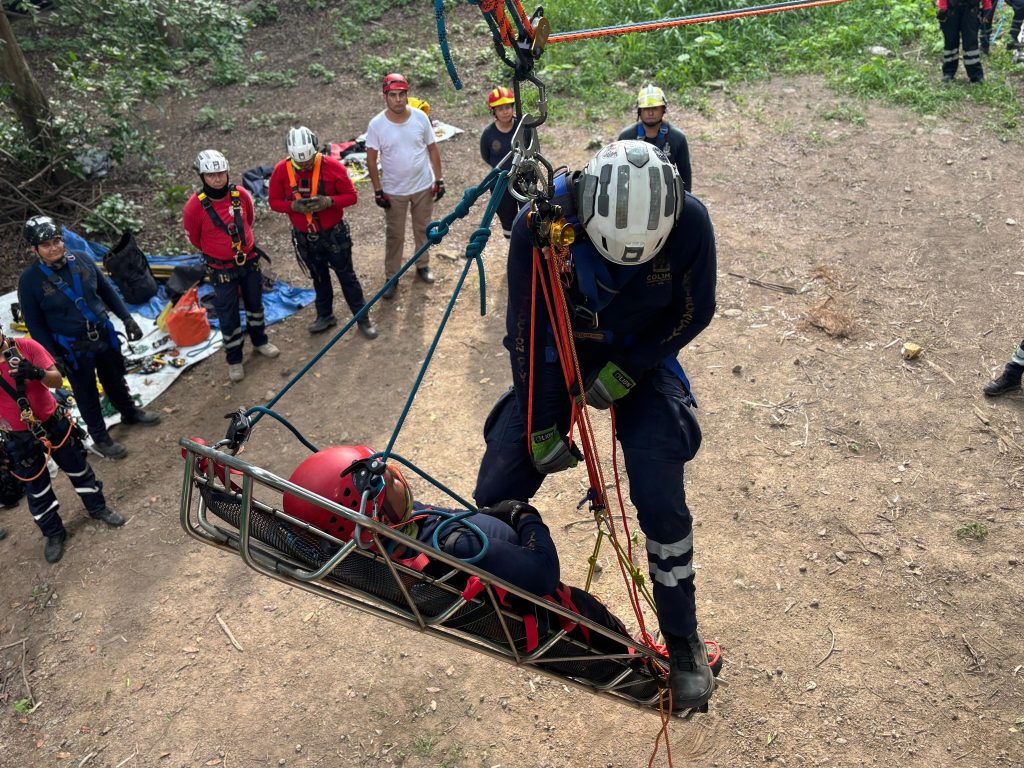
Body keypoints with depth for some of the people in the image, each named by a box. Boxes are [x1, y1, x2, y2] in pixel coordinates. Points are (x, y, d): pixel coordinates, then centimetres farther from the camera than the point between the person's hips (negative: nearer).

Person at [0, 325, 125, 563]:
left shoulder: (25, 346, -13)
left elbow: (57, 380, -15)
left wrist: (38, 373, -35)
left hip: (53, 423, 1)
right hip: (20, 439, 0)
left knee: (77, 468, 17)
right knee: (36, 487, 13)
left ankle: (98, 508, 39)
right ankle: (54, 533, 31)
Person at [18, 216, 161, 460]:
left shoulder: (82, 261, -6)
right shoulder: (29, 280, -16)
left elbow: (107, 291, 7)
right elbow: (35, 324, -10)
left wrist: (127, 318, 3)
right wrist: (53, 357, -14)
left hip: (105, 336, 4)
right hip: (73, 349, -4)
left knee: (115, 380, 24)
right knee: (87, 394, 12)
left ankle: (129, 412, 49)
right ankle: (100, 438, 30)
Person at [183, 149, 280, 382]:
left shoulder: (241, 195, -12)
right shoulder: (195, 205, -21)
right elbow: (194, 238, -4)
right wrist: (219, 250, 9)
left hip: (250, 261, 3)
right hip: (222, 269, -3)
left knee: (255, 304, 21)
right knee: (228, 316, 5)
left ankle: (259, 341, 45)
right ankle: (234, 360, 22)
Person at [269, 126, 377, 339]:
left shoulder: (332, 166, -18)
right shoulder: (281, 170, -12)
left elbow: (351, 196, -11)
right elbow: (274, 201, -3)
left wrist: (328, 201, -29)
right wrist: (293, 205, -23)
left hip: (334, 234, -2)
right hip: (305, 238, 2)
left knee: (347, 276, 9)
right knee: (319, 277, 20)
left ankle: (363, 317, 22)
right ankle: (325, 315, 39)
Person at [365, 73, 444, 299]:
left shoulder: (420, 118, -10)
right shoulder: (377, 125, -15)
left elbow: (432, 149, 0)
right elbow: (371, 159, -7)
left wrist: (439, 180, 0)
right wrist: (378, 191, -8)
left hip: (423, 187, 2)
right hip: (394, 191, -2)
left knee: (423, 229, 18)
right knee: (394, 235, 9)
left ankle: (422, 265, 40)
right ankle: (391, 277, 22)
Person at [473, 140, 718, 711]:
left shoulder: (690, 222, -26)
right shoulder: (540, 225, -28)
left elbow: (694, 313, -9)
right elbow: (528, 331, -17)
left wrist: (627, 370, -19)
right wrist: (541, 429, -13)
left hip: (641, 357, 0)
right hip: (556, 355, 1)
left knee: (661, 502, -12)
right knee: (496, 497, -6)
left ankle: (683, 639, 14)